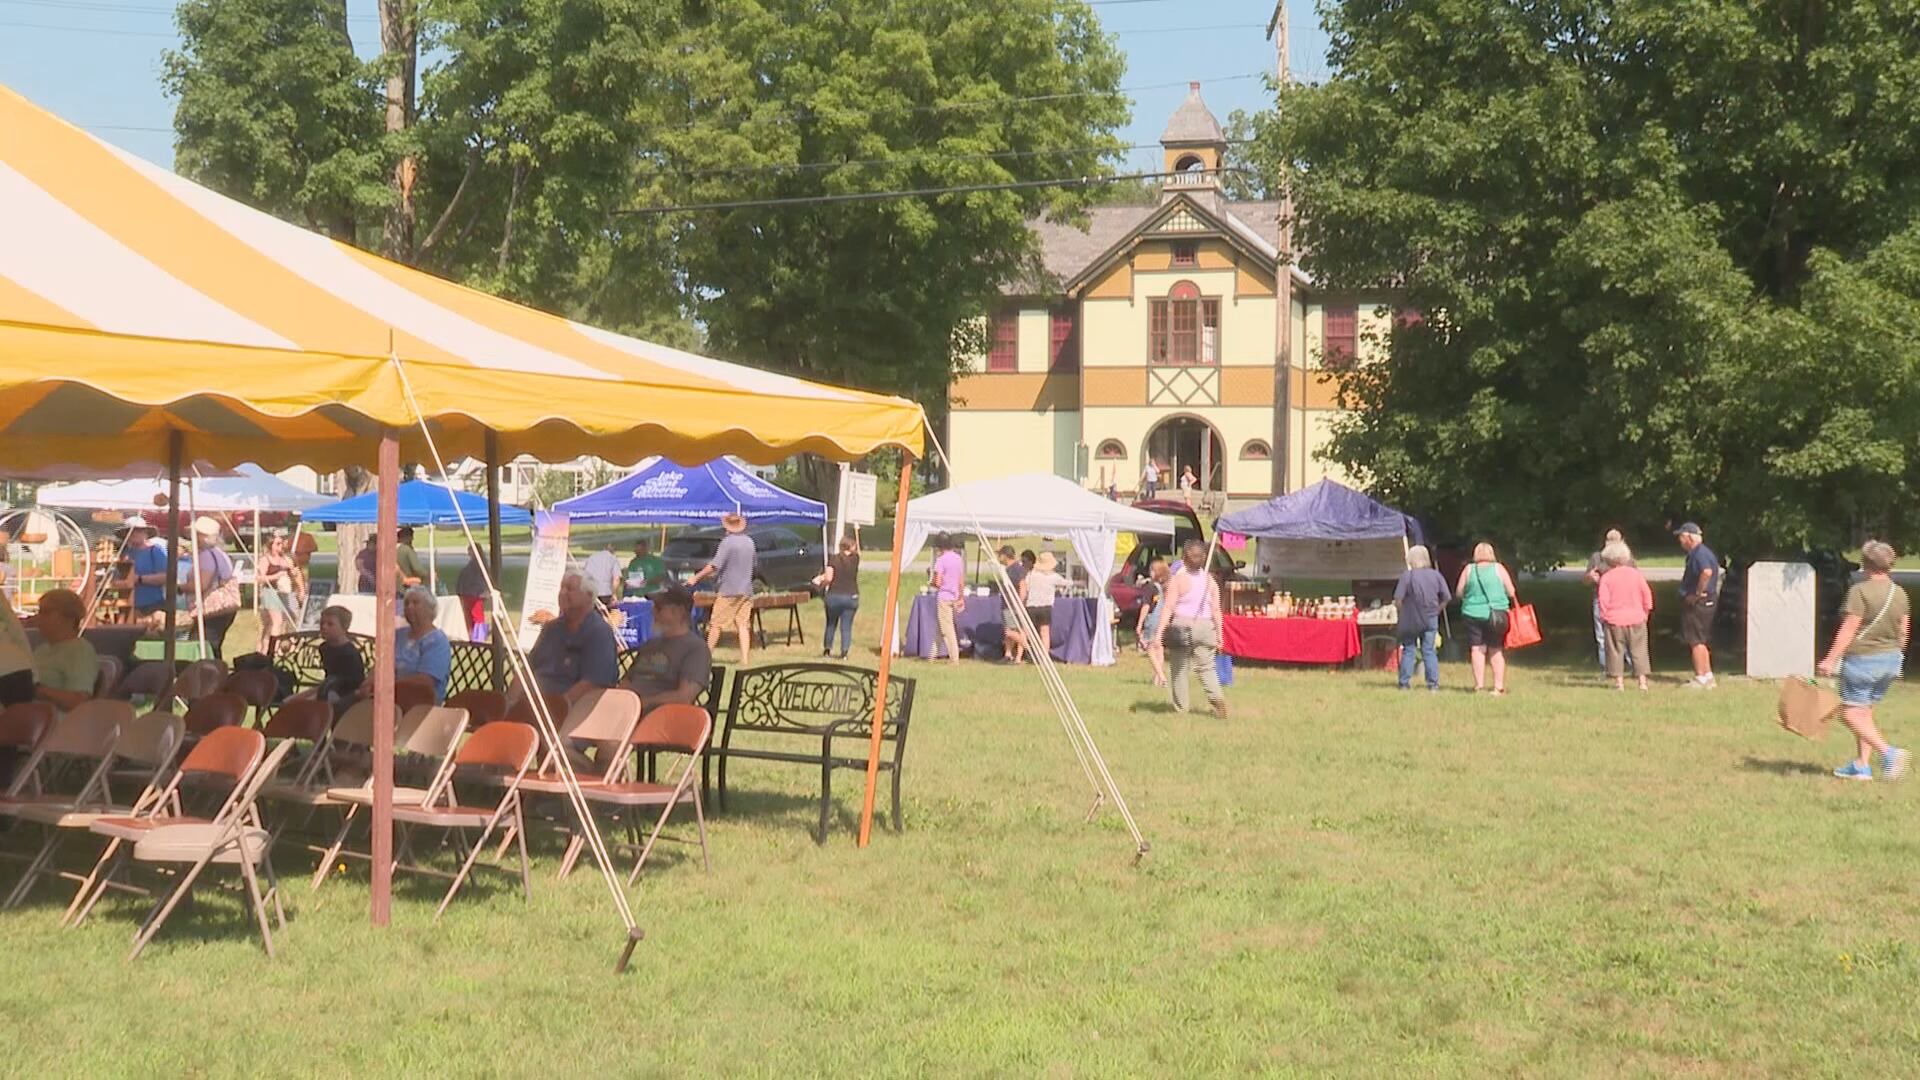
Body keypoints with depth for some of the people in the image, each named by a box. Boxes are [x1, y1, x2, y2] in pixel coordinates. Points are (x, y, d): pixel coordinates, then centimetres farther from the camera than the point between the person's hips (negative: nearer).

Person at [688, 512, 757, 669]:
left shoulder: (727, 542, -13)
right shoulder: (749, 542, 8)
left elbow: (715, 565, -19)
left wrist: (697, 577, -12)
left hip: (728, 590, -6)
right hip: (746, 590, 6)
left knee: (716, 623, 3)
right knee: (743, 625, 3)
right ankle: (744, 658, -3)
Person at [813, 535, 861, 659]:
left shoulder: (833, 558, -7)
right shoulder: (855, 559, -2)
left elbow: (829, 578, -11)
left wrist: (821, 581, 8)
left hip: (834, 596, 0)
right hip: (851, 597, 0)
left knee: (831, 623, 19)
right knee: (846, 626, 5)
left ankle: (827, 648, 23)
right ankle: (844, 651, -5)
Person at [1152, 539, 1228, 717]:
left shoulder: (1177, 579, -5)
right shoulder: (1210, 580, 6)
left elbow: (1168, 608, -10)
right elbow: (1216, 610, 5)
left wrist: (1159, 632, -12)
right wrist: (1219, 634, 11)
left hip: (1182, 626, -3)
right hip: (1205, 626, 3)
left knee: (1180, 668, 7)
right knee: (1207, 666, 8)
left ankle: (1181, 708, 10)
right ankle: (1216, 696, -17)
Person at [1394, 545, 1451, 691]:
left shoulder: (1407, 576, -11)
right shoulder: (1436, 575, 0)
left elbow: (1397, 600, -13)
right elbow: (1446, 598, 3)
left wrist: (1403, 609, 5)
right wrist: (1435, 610, 14)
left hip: (1410, 620, -2)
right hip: (1430, 620, 3)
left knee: (1408, 651, 6)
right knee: (1429, 652, 8)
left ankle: (1404, 683, 5)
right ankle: (1433, 683, 3)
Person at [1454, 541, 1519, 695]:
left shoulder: (1468, 569, 0)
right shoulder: (1498, 568, 0)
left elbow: (1458, 593, 4)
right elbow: (1511, 593, -1)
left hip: (1473, 614, 0)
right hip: (1497, 614, 0)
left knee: (1477, 649, 3)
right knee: (1496, 650, 6)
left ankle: (1479, 684, -4)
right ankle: (1499, 686, 5)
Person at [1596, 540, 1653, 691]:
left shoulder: (1606, 577, -7)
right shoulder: (1636, 573, 0)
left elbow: (1603, 599, -10)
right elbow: (1647, 594, 3)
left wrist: (1604, 615, 2)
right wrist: (1646, 612, 13)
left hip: (1614, 620, -2)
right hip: (1636, 618, 2)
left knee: (1616, 651, 6)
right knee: (1638, 650, 9)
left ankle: (1619, 682, 5)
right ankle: (1642, 681, 6)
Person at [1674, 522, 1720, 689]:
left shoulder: (1700, 553, -17)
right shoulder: (1695, 553, 15)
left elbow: (1707, 572, -36)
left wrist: (1698, 593, -25)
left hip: (1700, 602, -11)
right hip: (1695, 602, 11)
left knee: (1696, 641, -7)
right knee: (1701, 641, 16)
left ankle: (1701, 678, -4)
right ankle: (1708, 676, 21)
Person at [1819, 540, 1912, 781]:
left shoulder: (1860, 590, -17)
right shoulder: (1900, 593, 4)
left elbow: (1848, 630, -19)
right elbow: (1904, 632, 11)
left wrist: (1830, 660, -16)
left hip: (1862, 659, -7)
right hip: (1889, 660, 8)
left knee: (1851, 713, -1)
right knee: (1864, 712, 17)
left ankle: (1888, 752, -16)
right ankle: (1861, 764, 16)